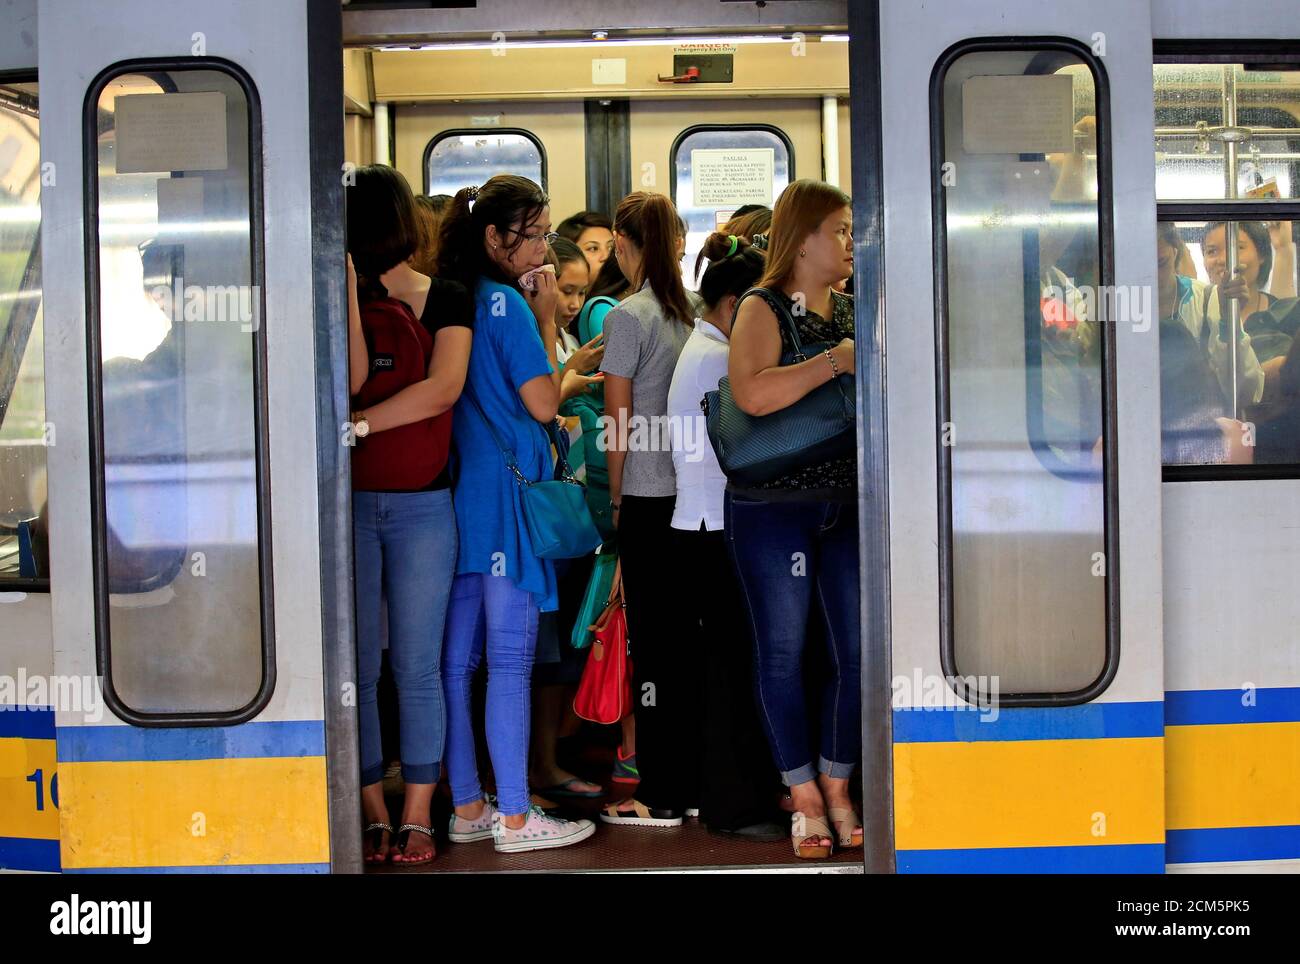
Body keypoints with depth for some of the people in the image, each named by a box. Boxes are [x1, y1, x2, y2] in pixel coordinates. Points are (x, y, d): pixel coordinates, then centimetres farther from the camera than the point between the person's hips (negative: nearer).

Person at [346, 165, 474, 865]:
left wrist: (357, 426, -15)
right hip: (350, 504, 1)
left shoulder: (447, 301, 5)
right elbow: (354, 378, -11)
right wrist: (348, 283, -14)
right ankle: (374, 815, 11)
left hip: (421, 504, -1)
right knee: (357, 668, 2)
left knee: (416, 669, 2)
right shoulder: (345, 300, 7)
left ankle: (418, 817, 10)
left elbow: (443, 388, -10)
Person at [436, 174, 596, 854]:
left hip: (460, 493, 9)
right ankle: (515, 818, -2)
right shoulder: (507, 304, -12)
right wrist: (546, 319, -3)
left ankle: (466, 809, 16)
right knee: (511, 658, -5)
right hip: (506, 493, -9)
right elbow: (544, 404, -10)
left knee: (457, 658, 9)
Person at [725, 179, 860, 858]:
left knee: (857, 648, 3)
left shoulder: (853, 310, 10)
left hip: (847, 501, 5)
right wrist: (837, 362, -24)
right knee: (782, 651, 2)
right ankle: (804, 796, 15)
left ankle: (836, 787, 19)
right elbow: (753, 395, -25)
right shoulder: (763, 310, -6)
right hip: (770, 505, -5)